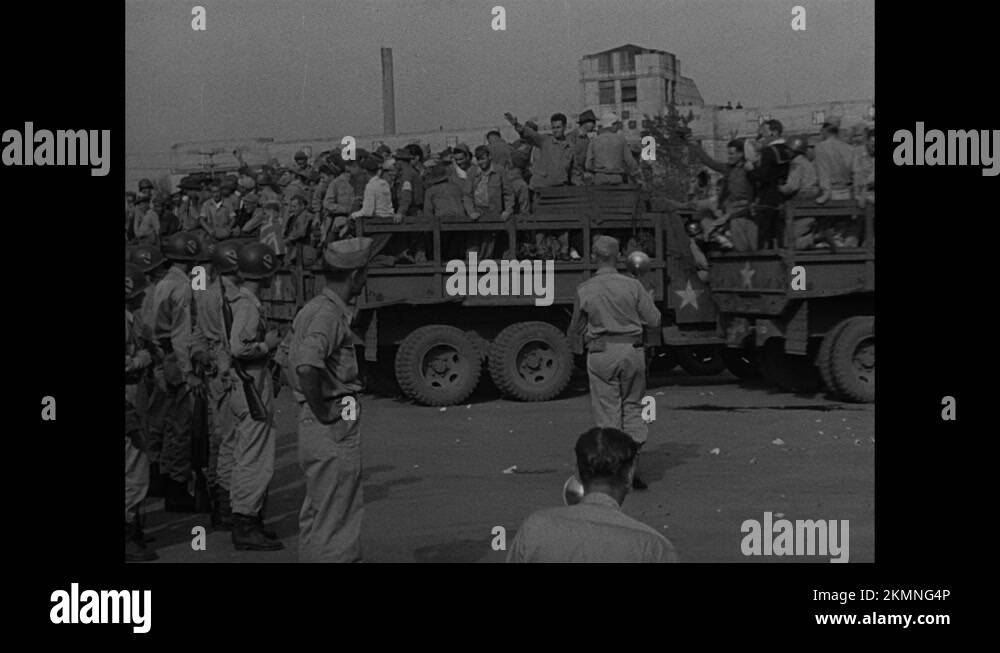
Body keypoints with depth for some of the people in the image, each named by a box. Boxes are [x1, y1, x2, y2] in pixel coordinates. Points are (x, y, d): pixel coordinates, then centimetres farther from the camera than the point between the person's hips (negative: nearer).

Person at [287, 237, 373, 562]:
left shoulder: (312, 308, 13)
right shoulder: (329, 313, -18)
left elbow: (293, 368, 22)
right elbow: (307, 367, -33)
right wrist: (322, 412, -22)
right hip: (336, 427, -10)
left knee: (316, 514, 18)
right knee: (335, 521, -4)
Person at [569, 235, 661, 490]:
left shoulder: (584, 290, -3)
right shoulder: (632, 285, -4)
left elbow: (575, 331, 6)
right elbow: (654, 320, 1)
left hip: (600, 353, -1)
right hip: (632, 350, 1)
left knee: (607, 411, 6)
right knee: (632, 405, 14)